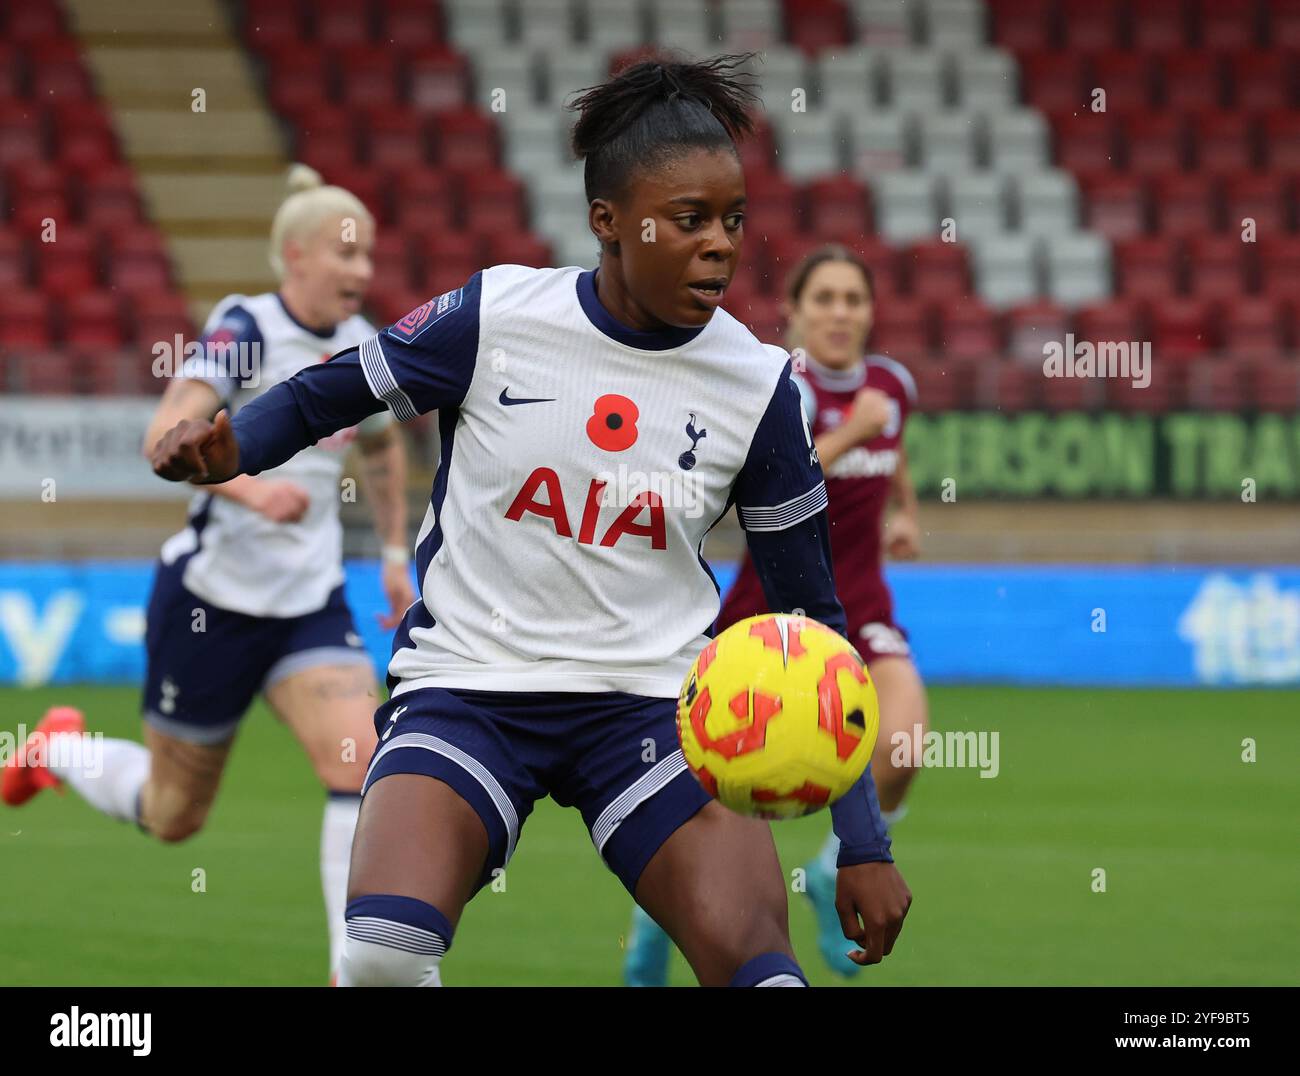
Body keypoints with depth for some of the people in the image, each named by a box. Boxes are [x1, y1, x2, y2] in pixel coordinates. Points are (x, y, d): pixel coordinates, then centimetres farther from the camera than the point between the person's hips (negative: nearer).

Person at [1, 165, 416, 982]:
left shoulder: (365, 347, 3)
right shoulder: (245, 329, -16)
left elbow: (384, 449, 25)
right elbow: (167, 436, -30)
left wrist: (397, 555, 20)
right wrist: (248, 487, -44)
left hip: (311, 601, 5)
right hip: (213, 597, -5)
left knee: (361, 764, -19)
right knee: (175, 815, 10)